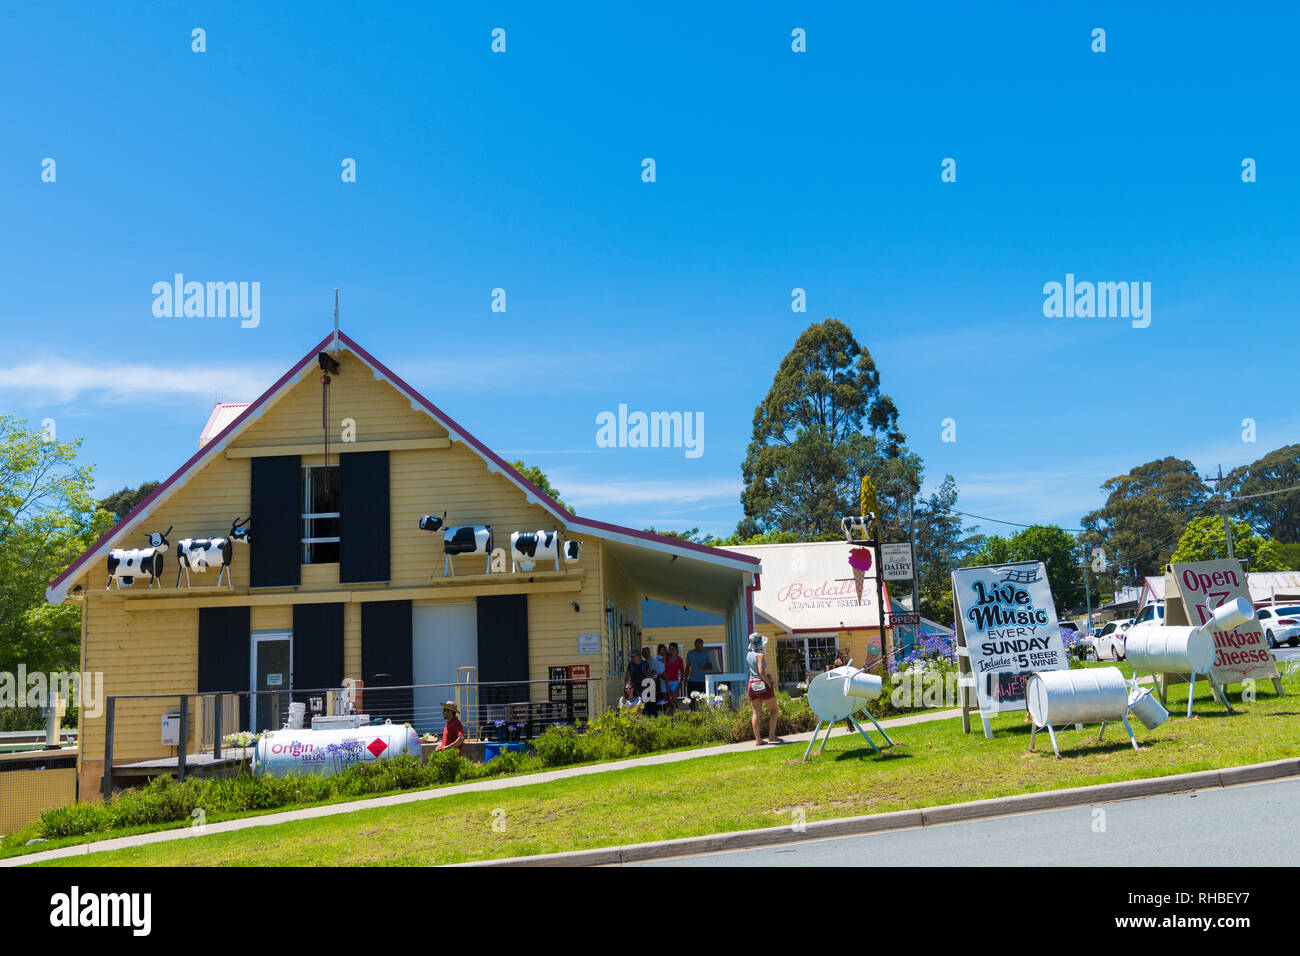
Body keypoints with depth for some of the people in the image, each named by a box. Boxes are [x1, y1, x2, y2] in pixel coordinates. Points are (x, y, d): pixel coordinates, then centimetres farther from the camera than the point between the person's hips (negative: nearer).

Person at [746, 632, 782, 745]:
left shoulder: (749, 655, 9)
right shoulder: (760, 655, -13)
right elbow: (761, 672, -21)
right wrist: (770, 684, -12)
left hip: (752, 684, 7)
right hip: (762, 684, -7)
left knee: (756, 713, 6)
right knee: (774, 710, 6)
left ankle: (758, 740, 3)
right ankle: (771, 736, 0)